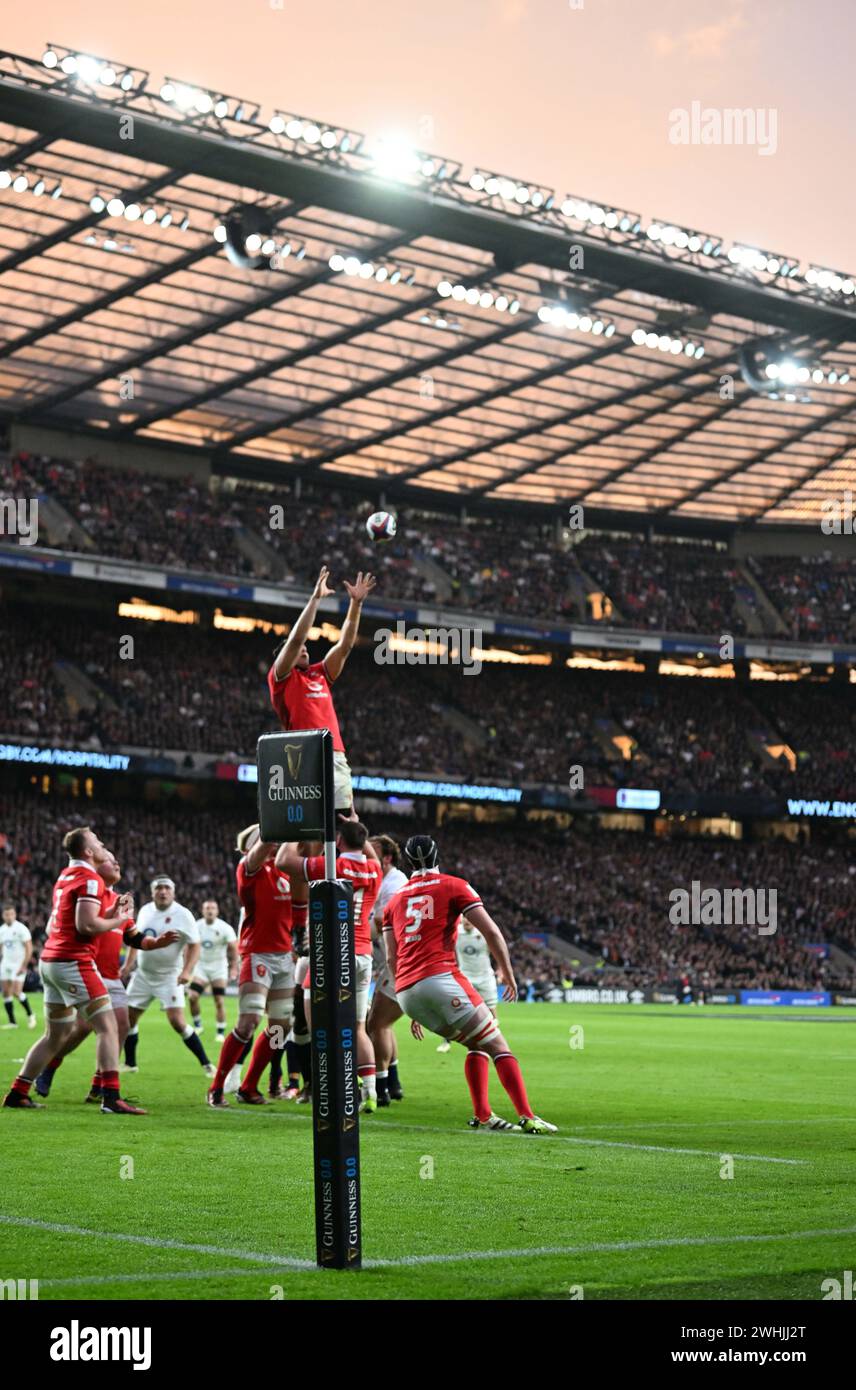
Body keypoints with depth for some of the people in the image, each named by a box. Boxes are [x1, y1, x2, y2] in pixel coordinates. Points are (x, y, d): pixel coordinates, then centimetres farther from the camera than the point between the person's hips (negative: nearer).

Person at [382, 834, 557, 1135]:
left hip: (406, 992, 6)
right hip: (439, 978, -6)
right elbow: (491, 932, 1)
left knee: (477, 1044, 21)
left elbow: (392, 958, 18)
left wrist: (413, 1010, 24)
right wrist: (507, 971, 16)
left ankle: (482, 1116, 12)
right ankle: (527, 1117, -12)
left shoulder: (395, 899, 22)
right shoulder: (453, 887, 8)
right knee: (496, 1044, 0)